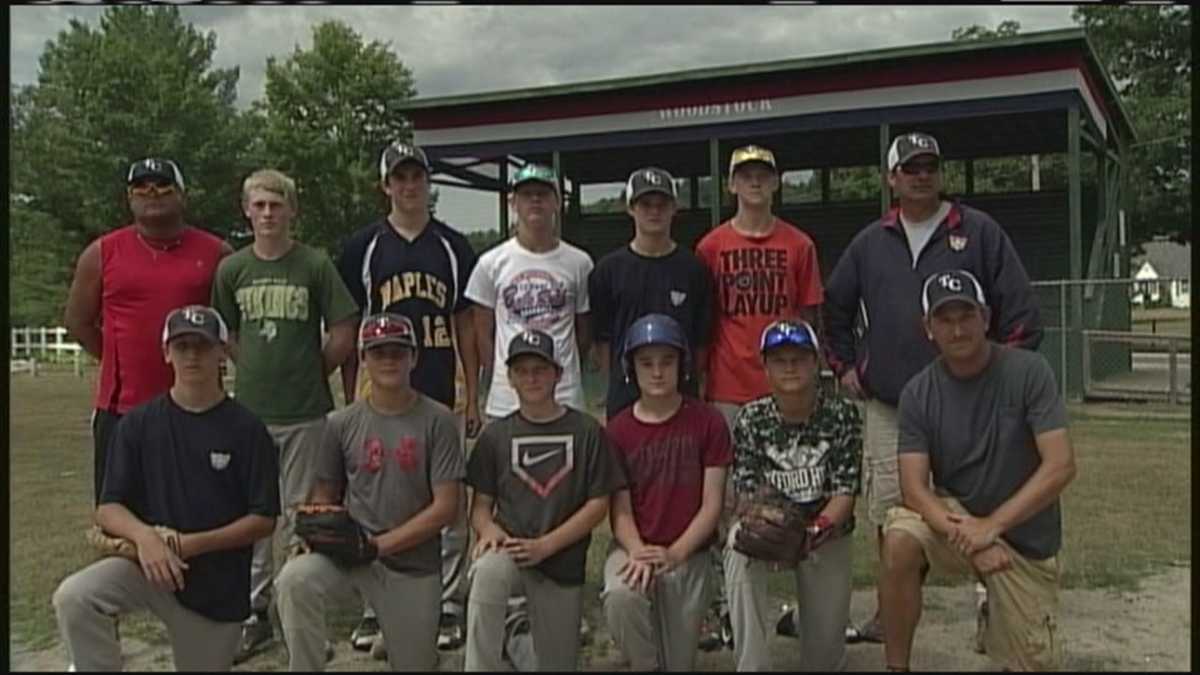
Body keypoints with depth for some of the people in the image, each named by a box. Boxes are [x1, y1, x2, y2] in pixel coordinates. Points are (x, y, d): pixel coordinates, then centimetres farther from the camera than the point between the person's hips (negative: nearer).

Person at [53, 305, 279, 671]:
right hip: (147, 565, 1)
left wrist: (192, 544, -17)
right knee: (73, 597, -26)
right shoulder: (138, 423, 1)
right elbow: (107, 509, -1)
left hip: (219, 586, -1)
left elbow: (263, 520, -5)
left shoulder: (247, 429, -5)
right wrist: (143, 534, -22)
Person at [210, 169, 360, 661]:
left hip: (306, 412, -2)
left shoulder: (314, 265, -4)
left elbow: (344, 333, -3)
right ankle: (254, 611, 20)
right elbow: (226, 335, 13)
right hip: (250, 410, 3)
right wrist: (259, 371, 6)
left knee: (301, 511, 6)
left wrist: (311, 374, 2)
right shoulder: (232, 269, 4)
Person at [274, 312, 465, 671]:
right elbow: (324, 496, 10)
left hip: (414, 564, -1)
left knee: (415, 663, 10)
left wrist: (379, 544, -15)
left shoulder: (437, 421, -7)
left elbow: (445, 508, -10)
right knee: (294, 578, -29)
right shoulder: (342, 423, 1)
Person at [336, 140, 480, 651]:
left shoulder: (453, 247, 8)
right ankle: (374, 608, 14)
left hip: (443, 397, 1)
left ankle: (448, 608, 13)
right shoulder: (363, 247, 5)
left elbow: (465, 327, 10)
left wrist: (473, 398, 6)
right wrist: (351, 399, 2)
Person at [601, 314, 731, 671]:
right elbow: (620, 509, -3)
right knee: (620, 595, -33)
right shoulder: (618, 429, 0)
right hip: (633, 548, 0)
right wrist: (639, 554, -22)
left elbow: (712, 504, -5)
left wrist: (674, 553, -17)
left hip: (689, 552, 0)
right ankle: (645, 664, -6)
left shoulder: (707, 421, -3)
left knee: (680, 663, 1)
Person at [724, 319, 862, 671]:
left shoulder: (842, 414, -10)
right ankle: (751, 664, -29)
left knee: (825, 649, 0)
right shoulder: (751, 418, -10)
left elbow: (845, 491, -14)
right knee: (739, 548, -36)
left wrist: (818, 529, -33)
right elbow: (746, 493, -12)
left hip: (826, 527, 1)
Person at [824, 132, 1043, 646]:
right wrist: (844, 366, 13)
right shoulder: (870, 242, 11)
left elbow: (1020, 309, -1)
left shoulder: (979, 232, 1)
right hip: (887, 406, 3)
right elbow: (835, 307, 20)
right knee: (890, 516, 8)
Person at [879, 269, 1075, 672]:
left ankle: (1001, 609, 36)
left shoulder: (1028, 372, -14)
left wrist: (991, 525, -26)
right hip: (953, 517, 1)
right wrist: (966, 536, -30)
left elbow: (1060, 467, -19)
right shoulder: (918, 393, -8)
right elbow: (914, 488, -14)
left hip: (1025, 538, 0)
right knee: (899, 541, -31)